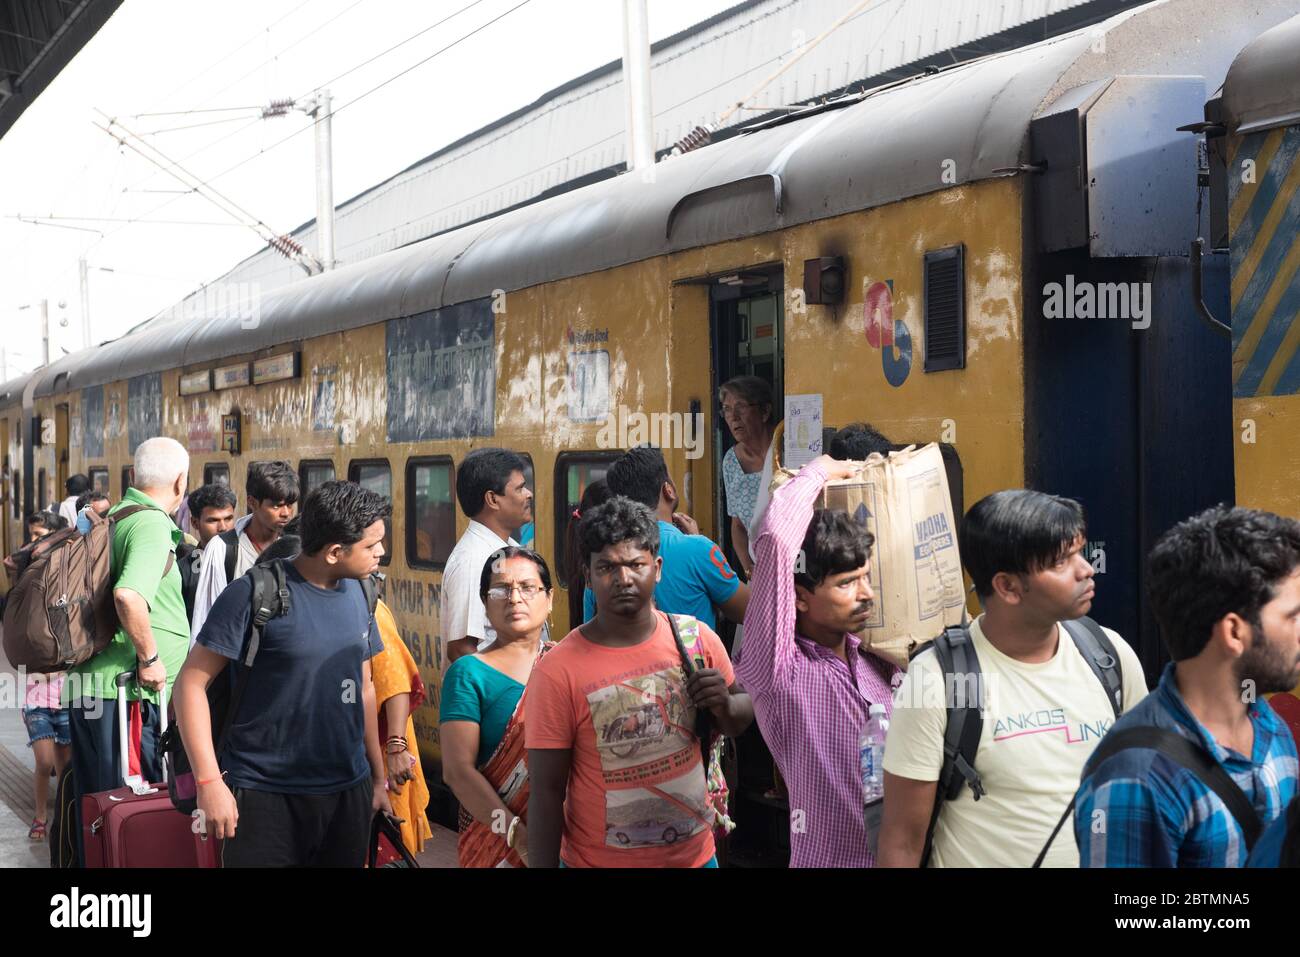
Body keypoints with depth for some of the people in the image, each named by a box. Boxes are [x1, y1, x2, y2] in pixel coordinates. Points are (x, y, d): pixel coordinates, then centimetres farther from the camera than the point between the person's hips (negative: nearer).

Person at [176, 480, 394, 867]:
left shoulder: (356, 593, 7)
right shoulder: (254, 594, -12)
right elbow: (191, 683, -12)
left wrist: (379, 777, 18)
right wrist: (210, 782, -19)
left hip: (349, 792, 6)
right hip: (266, 796, -6)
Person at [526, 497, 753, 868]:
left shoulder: (697, 639, -6)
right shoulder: (557, 672, -18)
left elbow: (742, 719, 8)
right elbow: (547, 792, -14)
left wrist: (724, 705, -13)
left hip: (695, 854, 4)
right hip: (598, 859, -4)